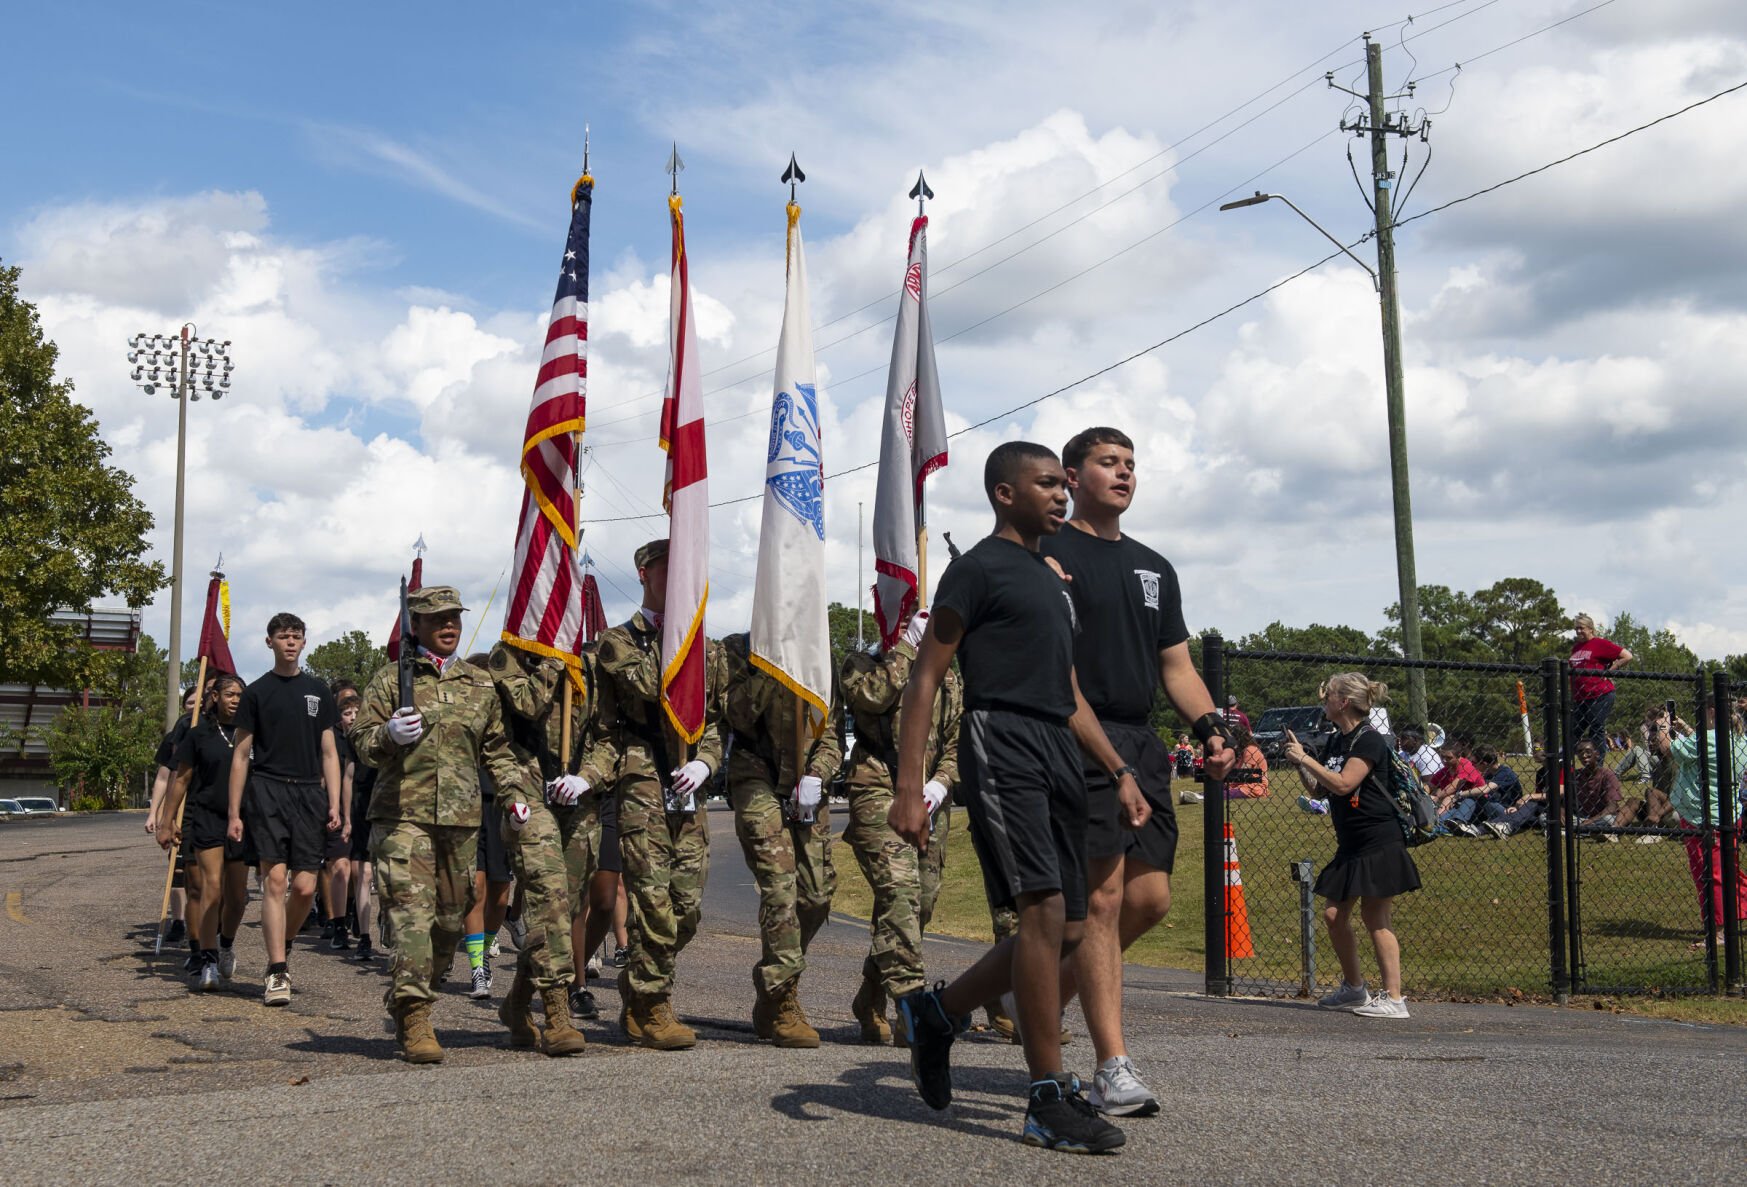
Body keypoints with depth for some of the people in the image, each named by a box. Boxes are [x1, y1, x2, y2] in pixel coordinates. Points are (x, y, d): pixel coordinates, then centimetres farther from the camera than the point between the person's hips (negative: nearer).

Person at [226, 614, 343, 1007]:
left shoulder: (318, 691, 15)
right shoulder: (257, 692, 7)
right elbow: (241, 754, 7)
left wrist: (334, 804, 5)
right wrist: (234, 814, 1)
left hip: (309, 792, 3)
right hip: (267, 789, -2)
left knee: (305, 887, -2)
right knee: (275, 879, -11)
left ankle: (282, 948, 24)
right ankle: (277, 973, -8)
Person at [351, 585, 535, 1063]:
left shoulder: (481, 684, 15)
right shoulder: (392, 677, 5)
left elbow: (497, 749, 22)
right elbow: (361, 738, 1)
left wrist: (516, 789, 8)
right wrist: (390, 734, -20)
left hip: (462, 817, 5)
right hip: (403, 813, -4)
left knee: (451, 917, 8)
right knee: (412, 913, -14)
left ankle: (406, 1003, 25)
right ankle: (414, 1021, -14)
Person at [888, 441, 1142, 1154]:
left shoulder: (1053, 581, 25)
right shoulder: (979, 568, -1)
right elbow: (924, 679, -5)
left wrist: (1120, 771, 18)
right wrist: (909, 790, -14)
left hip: (1058, 752, 9)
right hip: (1001, 743, -9)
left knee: (1067, 931, 5)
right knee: (1044, 911, -16)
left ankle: (935, 1013, 24)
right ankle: (1048, 1103, -10)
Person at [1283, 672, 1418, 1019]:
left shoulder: (1369, 740, -13)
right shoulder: (1336, 741, 13)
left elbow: (1343, 784, -23)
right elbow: (1318, 787, 18)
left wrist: (1304, 758, -17)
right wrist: (1298, 761, 5)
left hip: (1378, 844, -9)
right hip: (1350, 845, 9)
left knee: (1375, 919, -6)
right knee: (1334, 915, 9)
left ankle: (1393, 999, 0)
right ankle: (1354, 989, 23)